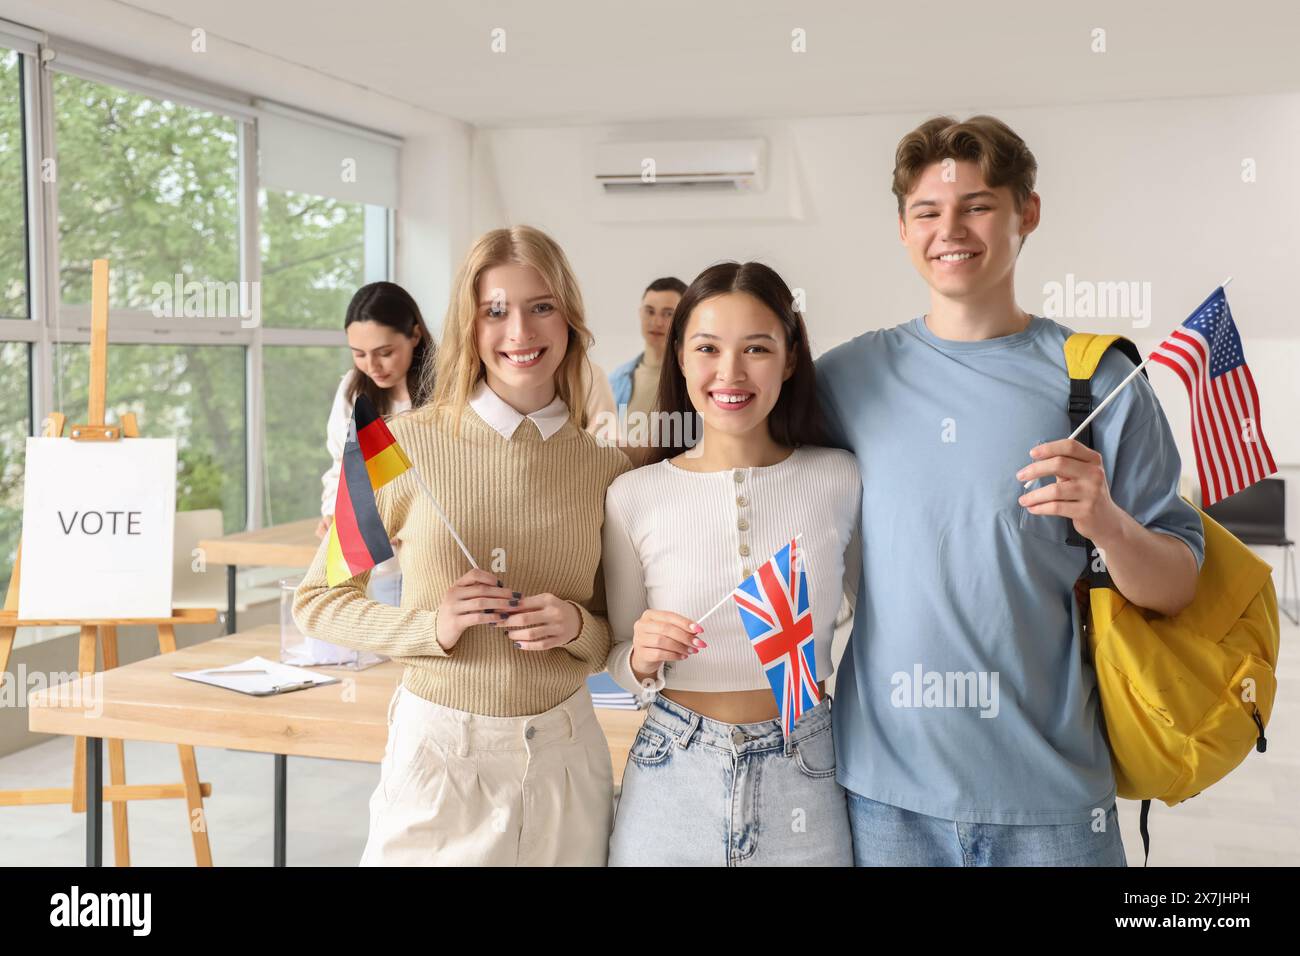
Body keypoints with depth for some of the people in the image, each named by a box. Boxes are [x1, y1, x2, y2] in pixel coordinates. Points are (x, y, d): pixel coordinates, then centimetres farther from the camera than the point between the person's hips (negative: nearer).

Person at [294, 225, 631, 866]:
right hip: (437, 748, -2)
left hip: (564, 759, 2)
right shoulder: (404, 446, -7)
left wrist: (578, 626, -12)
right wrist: (434, 626, -15)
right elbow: (318, 602, 0)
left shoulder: (608, 469, -1)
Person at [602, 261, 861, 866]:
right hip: (672, 778, 0)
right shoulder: (633, 497, -6)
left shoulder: (841, 481, -7)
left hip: (804, 780, 0)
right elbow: (620, 660, 4)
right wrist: (642, 660, -16)